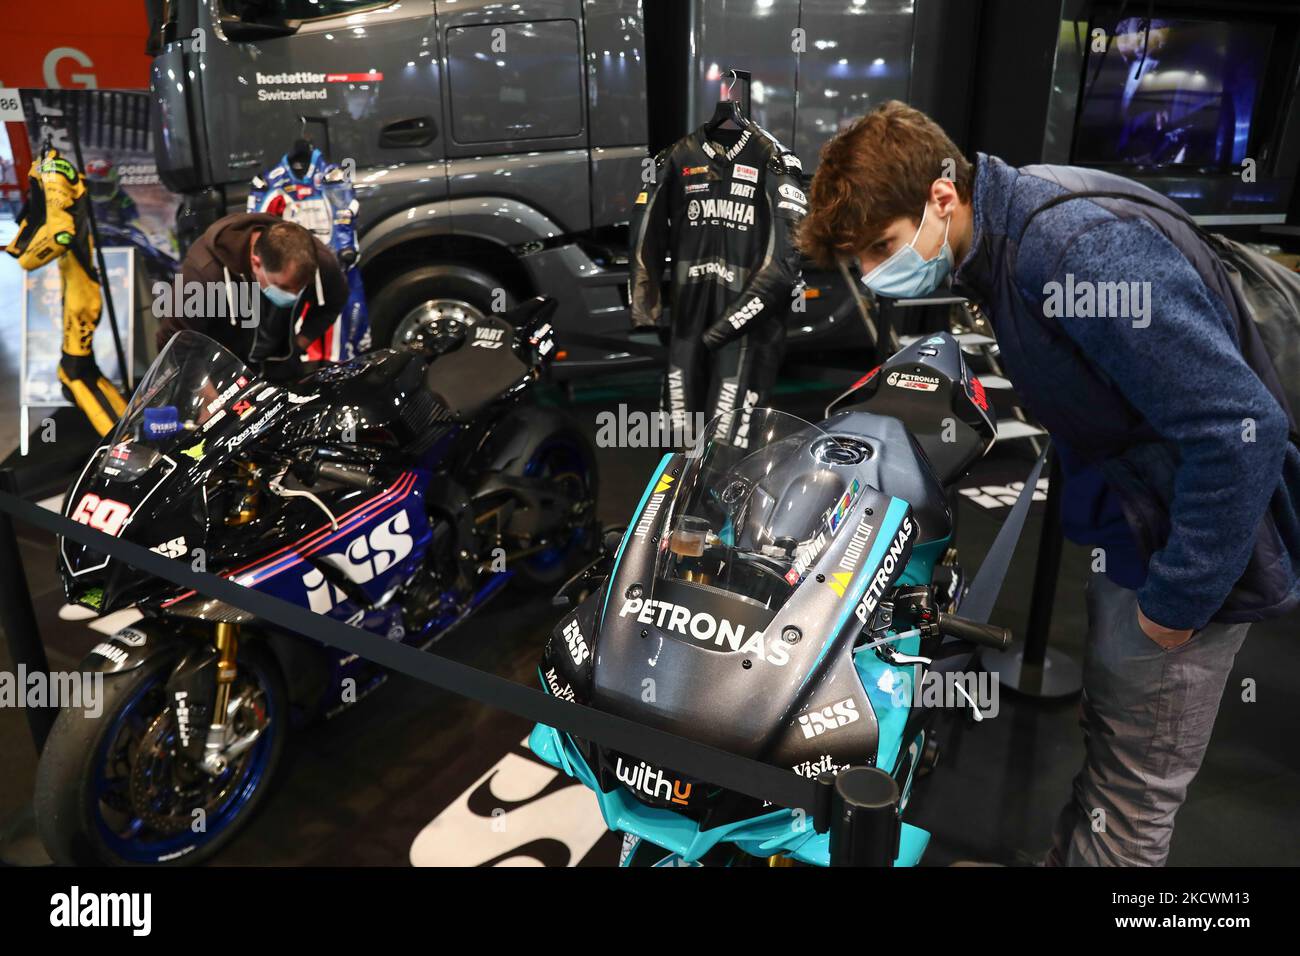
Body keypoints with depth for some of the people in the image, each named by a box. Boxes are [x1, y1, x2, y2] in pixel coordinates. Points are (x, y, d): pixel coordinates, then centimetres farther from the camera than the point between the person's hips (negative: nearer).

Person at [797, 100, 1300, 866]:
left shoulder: (1080, 244, -29)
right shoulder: (1003, 241, 1)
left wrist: (1177, 600, -21)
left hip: (1192, 549, -9)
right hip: (1130, 530, 9)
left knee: (1133, 793, 5)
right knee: (1108, 737, 25)